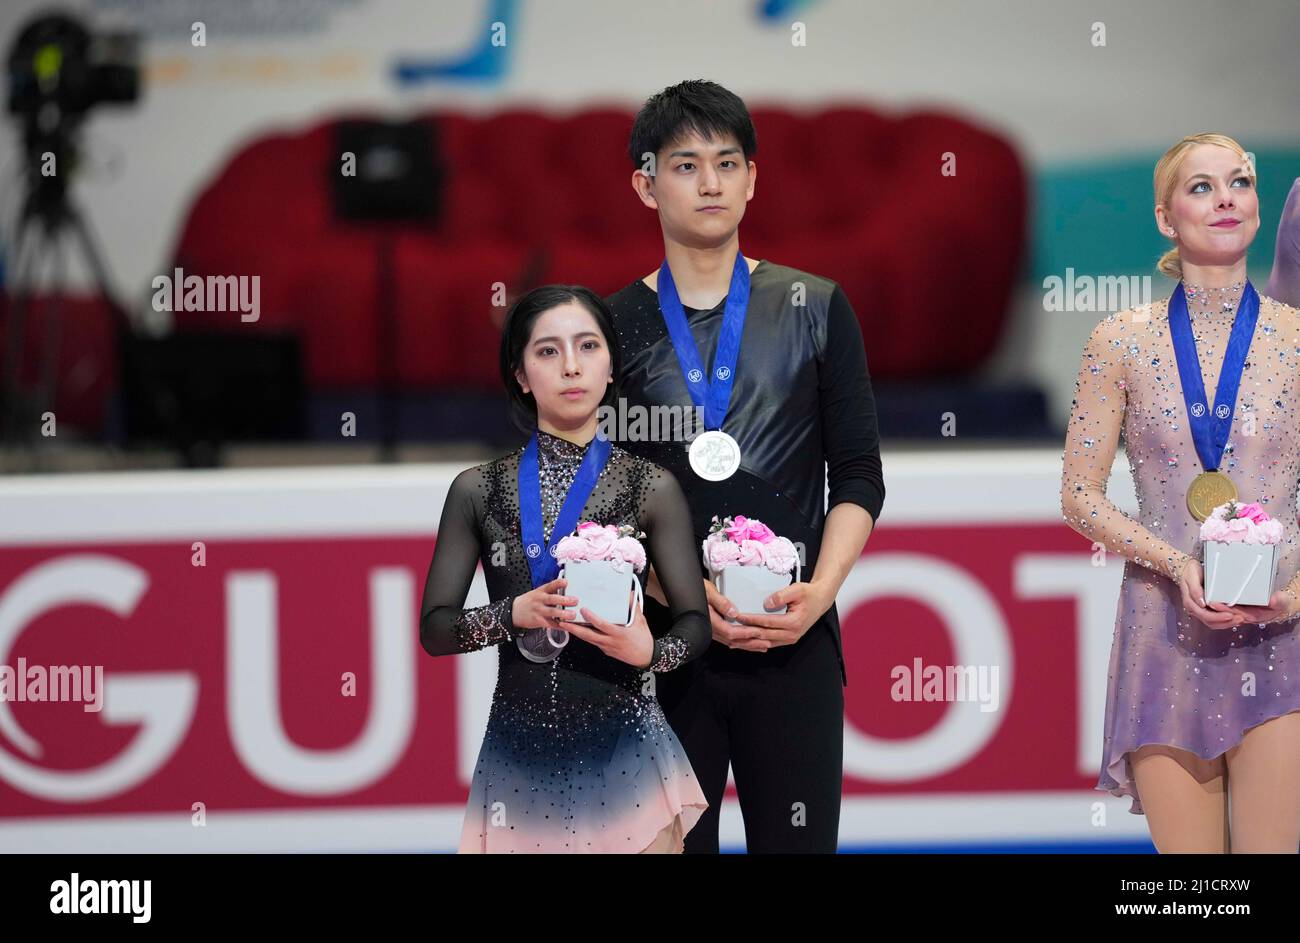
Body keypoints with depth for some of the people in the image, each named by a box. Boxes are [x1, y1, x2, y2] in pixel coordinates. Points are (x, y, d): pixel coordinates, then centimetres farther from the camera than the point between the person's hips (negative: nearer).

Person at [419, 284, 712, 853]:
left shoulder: (652, 490, 1)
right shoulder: (478, 491, 3)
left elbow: (695, 624, 3)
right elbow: (434, 628, 3)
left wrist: (648, 651, -19)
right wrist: (514, 615, -15)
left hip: (621, 749, -1)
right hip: (519, 752, 1)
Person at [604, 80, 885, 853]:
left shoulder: (815, 310, 8)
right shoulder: (614, 326, 6)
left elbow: (858, 477, 6)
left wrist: (819, 593, -10)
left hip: (794, 643, 0)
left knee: (796, 842, -3)